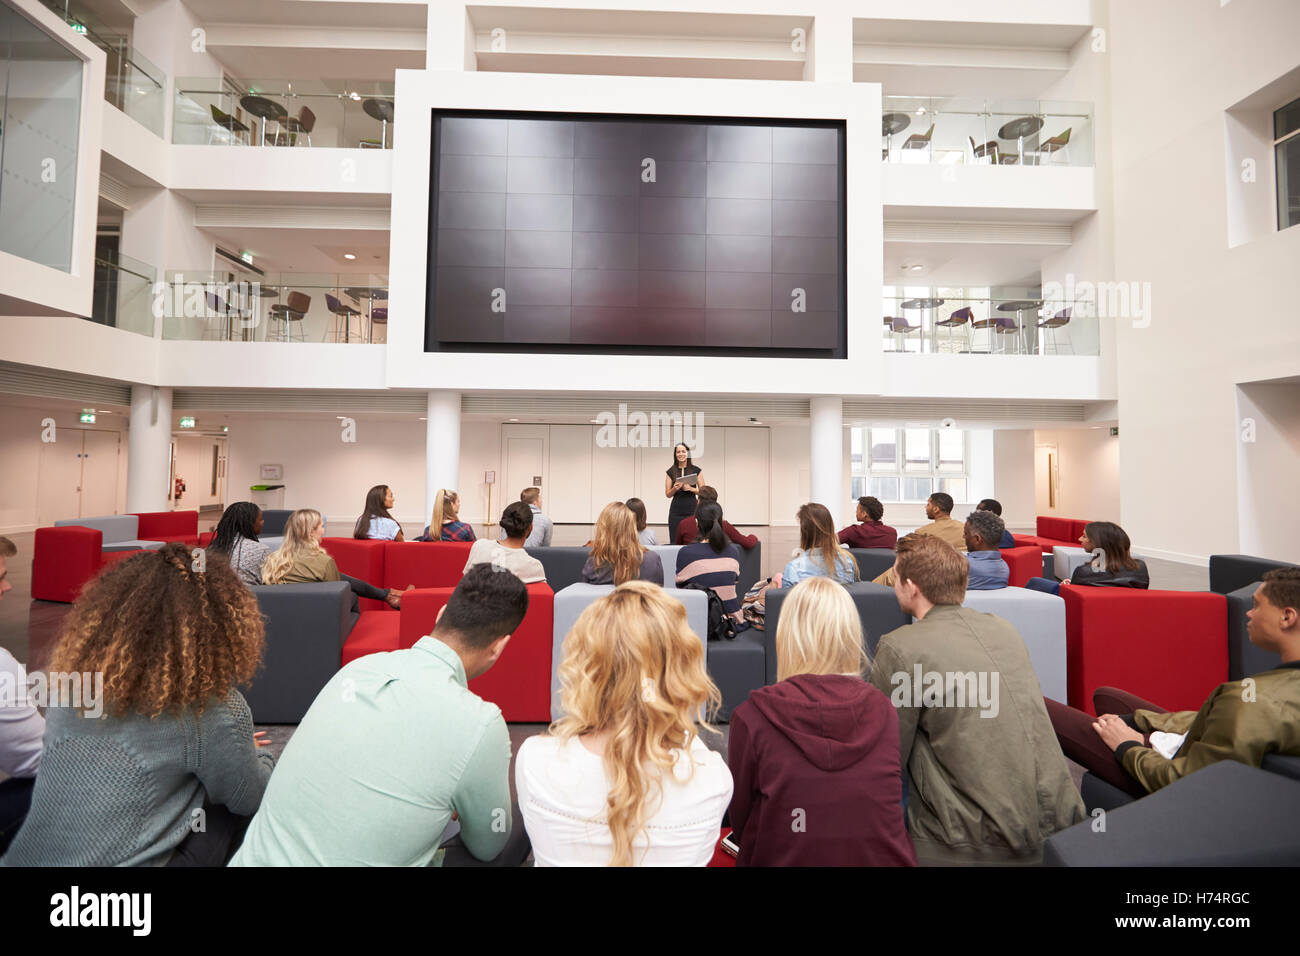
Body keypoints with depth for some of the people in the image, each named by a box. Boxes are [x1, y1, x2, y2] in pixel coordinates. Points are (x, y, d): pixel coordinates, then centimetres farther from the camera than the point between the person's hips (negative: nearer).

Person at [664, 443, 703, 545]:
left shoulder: (697, 470, 4)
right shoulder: (670, 472, 7)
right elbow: (667, 494, 9)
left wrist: (690, 488, -14)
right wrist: (675, 488, -11)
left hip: (692, 509, -1)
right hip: (676, 511, 1)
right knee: (675, 542, -2)